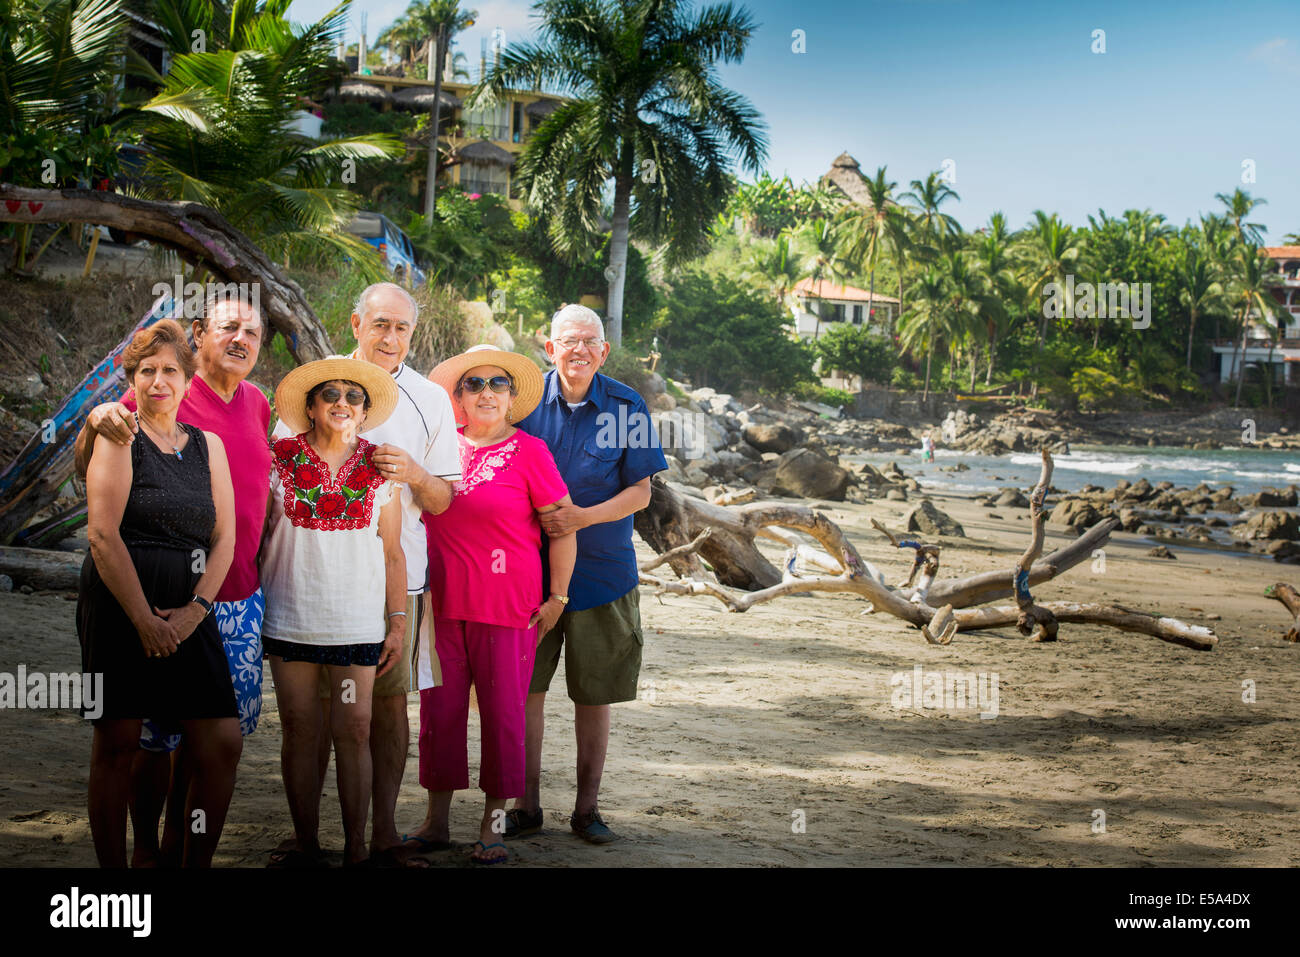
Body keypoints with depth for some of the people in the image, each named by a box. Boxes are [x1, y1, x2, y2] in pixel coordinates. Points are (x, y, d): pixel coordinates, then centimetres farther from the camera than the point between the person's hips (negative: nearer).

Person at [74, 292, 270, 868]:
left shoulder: (257, 404, 10)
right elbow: (88, 471, -9)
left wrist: (261, 563, 15)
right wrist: (96, 422, -30)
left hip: (241, 599, 6)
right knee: (157, 732, -1)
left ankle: (179, 841, 25)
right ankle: (144, 849, 14)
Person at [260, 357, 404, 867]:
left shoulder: (379, 469, 4)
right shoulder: (279, 460, 2)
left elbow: (392, 553, 8)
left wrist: (397, 623, 4)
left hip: (358, 623, 0)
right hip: (290, 618, 0)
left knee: (354, 731, -3)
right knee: (300, 730, 3)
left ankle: (355, 848, 6)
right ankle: (306, 844, 14)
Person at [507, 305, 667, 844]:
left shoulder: (626, 408, -3)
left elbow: (640, 492, -3)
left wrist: (581, 518, -18)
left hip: (601, 571, 0)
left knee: (593, 696, 6)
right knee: (525, 688, 2)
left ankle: (586, 808, 19)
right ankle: (527, 806, 15)